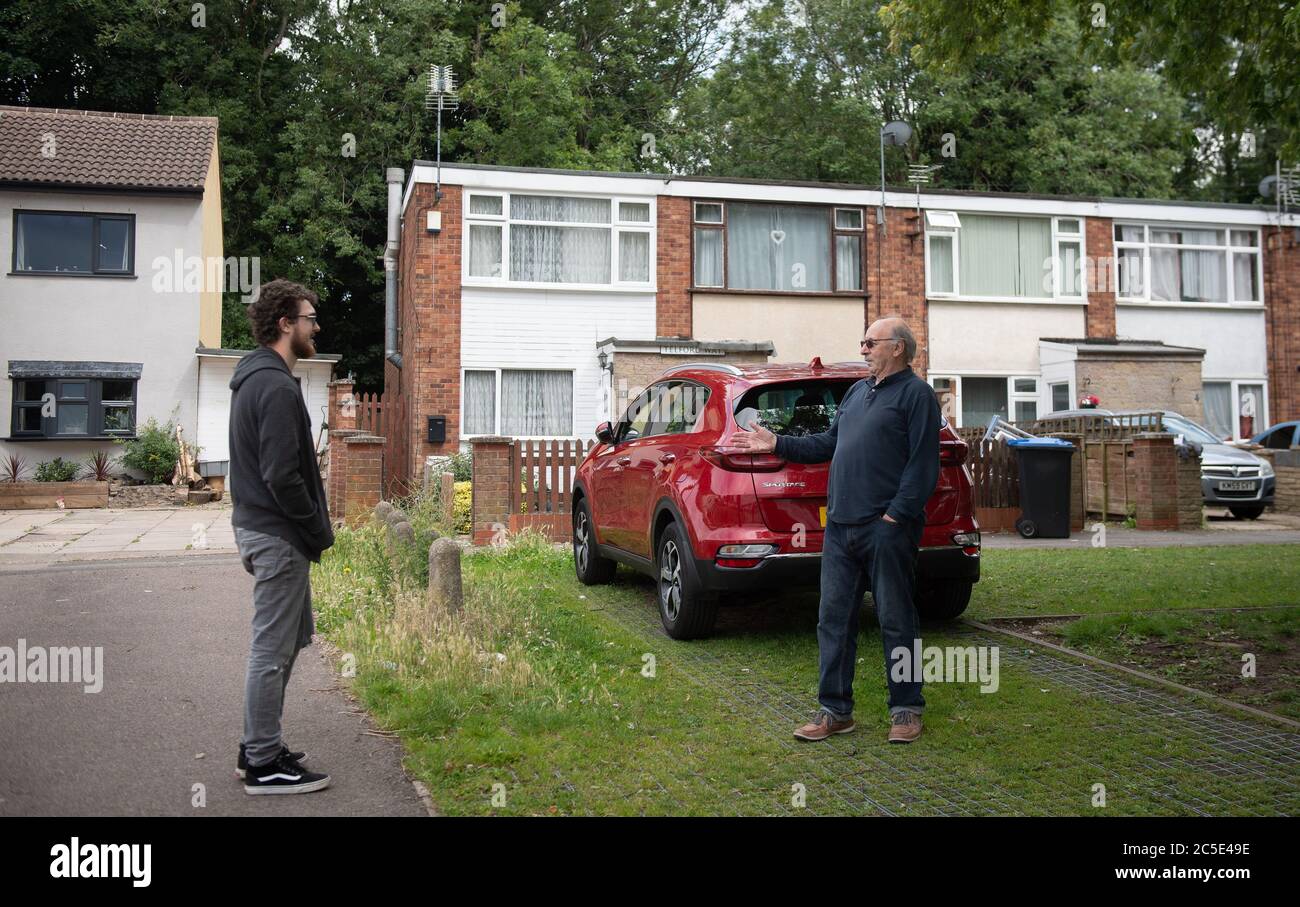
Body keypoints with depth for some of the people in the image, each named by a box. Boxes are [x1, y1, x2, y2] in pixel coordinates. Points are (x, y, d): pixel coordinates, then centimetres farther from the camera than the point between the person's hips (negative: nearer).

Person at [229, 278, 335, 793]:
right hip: (278, 537, -11)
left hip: (257, 526, 11)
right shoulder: (277, 386, -18)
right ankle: (264, 766, 8)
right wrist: (318, 531, -13)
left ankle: (257, 748, 27)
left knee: (287, 640, 18)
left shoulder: (255, 378, 15)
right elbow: (282, 476, -24)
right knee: (273, 649, -2)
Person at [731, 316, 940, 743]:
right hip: (840, 526, 8)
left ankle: (906, 710, 14)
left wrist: (896, 515, -18)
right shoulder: (857, 392, 21)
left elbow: (923, 464, -12)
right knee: (834, 618, 8)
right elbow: (828, 443, 26)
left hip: (886, 528, -8)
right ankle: (835, 711, 16)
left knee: (896, 620, 1)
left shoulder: (916, 394, -4)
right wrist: (777, 444, 20)